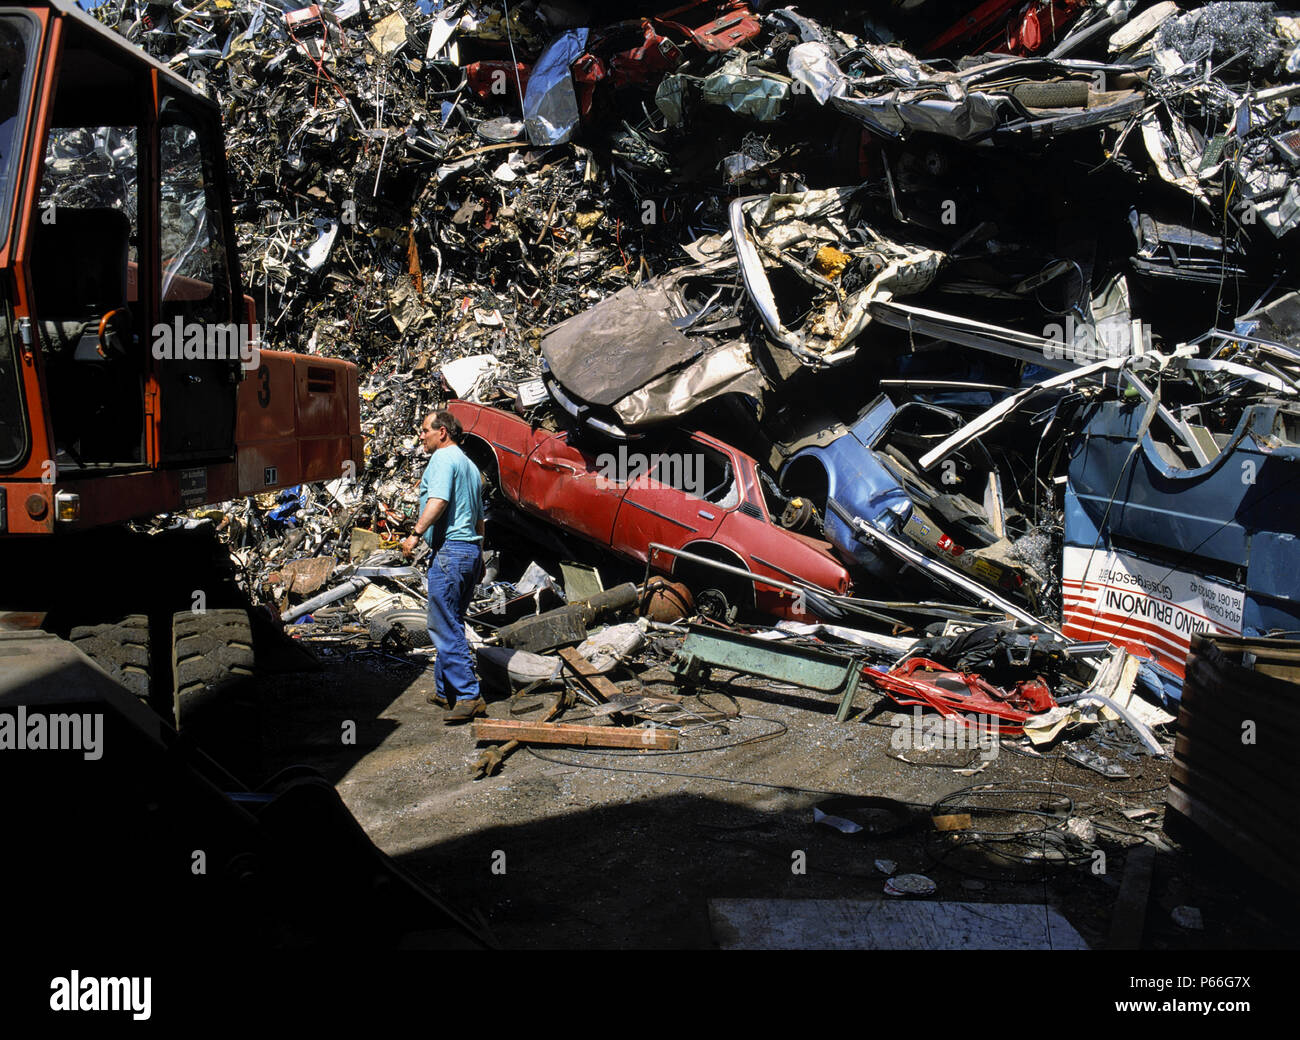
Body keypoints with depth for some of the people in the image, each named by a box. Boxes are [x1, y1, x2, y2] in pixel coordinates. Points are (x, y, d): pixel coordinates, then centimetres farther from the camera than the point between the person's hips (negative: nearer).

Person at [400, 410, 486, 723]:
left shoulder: (443, 458, -6)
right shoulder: (470, 465, 23)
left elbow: (438, 501, -22)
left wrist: (416, 534, -24)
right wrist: (479, 558, 30)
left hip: (450, 550, -10)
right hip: (471, 550, 10)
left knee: (444, 628, -8)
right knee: (451, 624, 16)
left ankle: (468, 696, -11)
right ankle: (445, 691, 23)